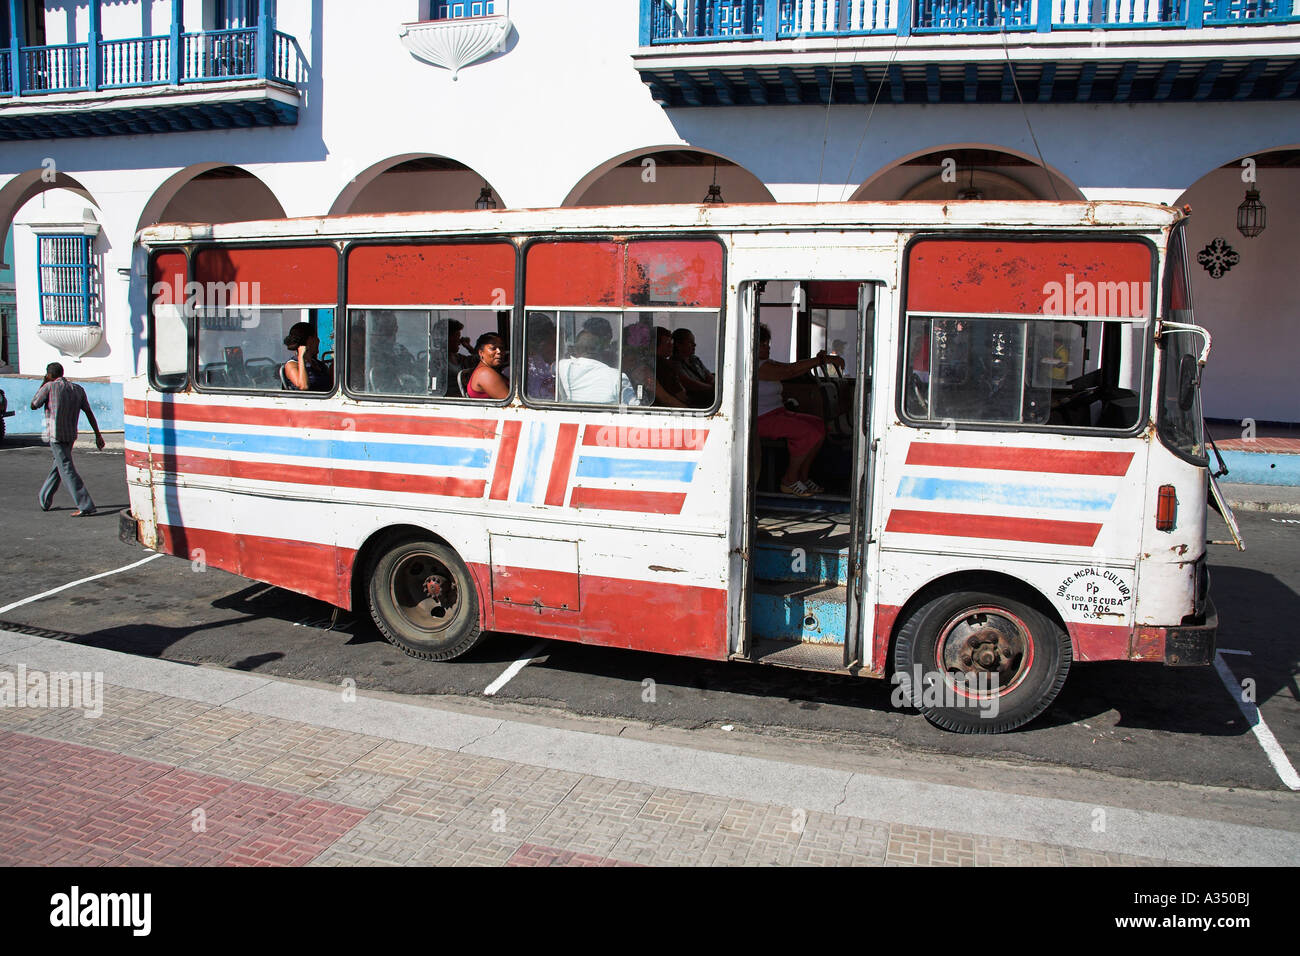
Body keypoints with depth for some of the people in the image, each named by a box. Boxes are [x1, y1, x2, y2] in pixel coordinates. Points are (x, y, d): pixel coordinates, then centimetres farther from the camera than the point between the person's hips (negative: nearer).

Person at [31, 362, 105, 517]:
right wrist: (98, 435, 6)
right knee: (58, 467, 22)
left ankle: (85, 506, -17)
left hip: (56, 435, -7)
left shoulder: (49, 387, -6)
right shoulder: (78, 389, 8)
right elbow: (89, 413, 6)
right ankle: (44, 500, 37)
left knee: (67, 470, -9)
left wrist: (43, 384, 11)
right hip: (71, 435, 7)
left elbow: (33, 405, 6)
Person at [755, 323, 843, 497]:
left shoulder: (766, 363, 18)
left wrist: (818, 360, -8)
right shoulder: (757, 366, -15)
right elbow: (790, 370, -23)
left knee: (819, 425, -1)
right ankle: (789, 480, -10)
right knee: (808, 432, -23)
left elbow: (793, 369, 9)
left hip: (777, 414, 10)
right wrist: (823, 360, -23)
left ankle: (802, 476, 4)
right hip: (762, 420, -10)